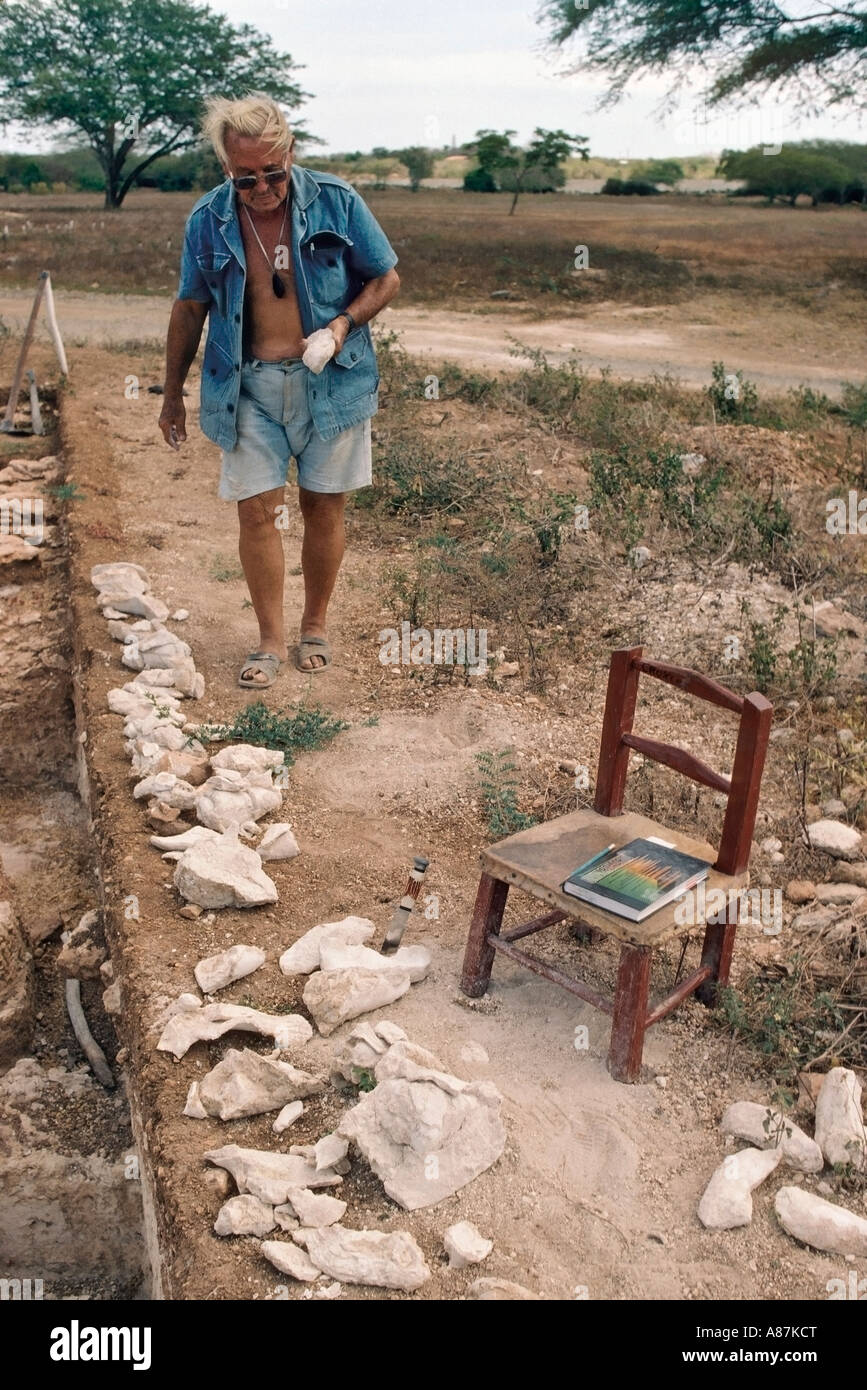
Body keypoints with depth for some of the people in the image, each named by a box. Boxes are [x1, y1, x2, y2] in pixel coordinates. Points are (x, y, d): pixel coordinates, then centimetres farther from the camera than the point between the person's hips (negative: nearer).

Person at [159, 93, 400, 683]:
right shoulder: (208, 220, -1)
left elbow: (387, 279, 3)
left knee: (324, 509, 6)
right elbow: (190, 309, 10)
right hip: (250, 386, 1)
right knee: (257, 512, -3)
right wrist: (173, 394, 13)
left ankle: (315, 626, 25)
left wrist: (344, 322, -16)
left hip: (330, 382, -1)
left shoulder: (337, 202, -6)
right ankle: (271, 640, 11)